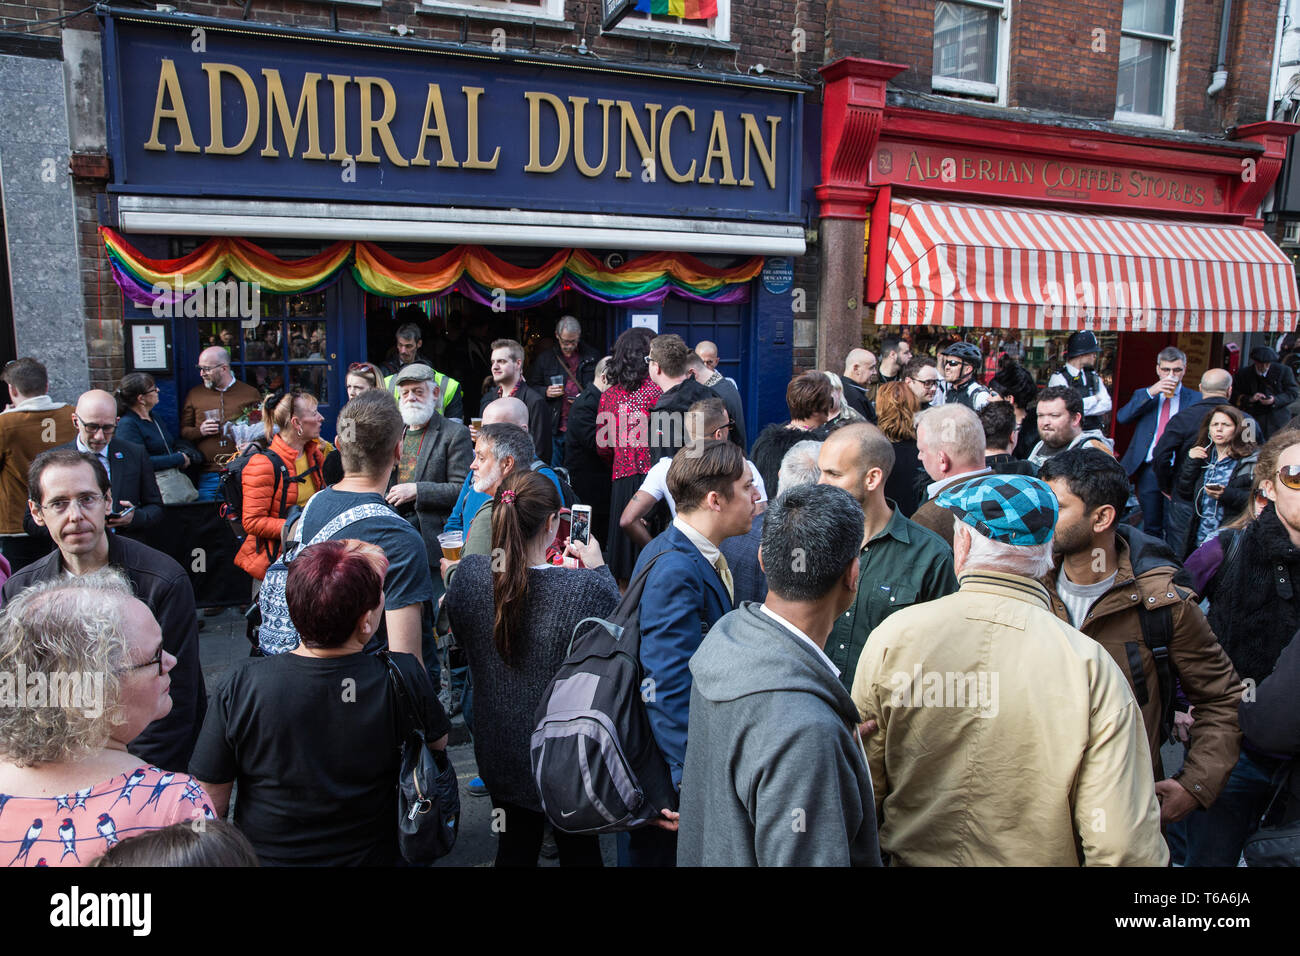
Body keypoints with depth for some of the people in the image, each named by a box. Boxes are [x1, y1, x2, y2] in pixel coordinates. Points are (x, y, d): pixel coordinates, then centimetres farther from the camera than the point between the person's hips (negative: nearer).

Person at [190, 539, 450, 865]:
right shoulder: (404, 678, -25)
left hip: (265, 855, 1)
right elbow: (438, 743, -4)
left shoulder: (239, 685, -25)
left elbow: (210, 803, -15)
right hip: (370, 856, -1)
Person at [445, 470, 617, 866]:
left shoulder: (469, 574, -17)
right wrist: (599, 570, -5)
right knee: (579, 851, 22)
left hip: (499, 754, 4)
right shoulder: (587, 588, -31)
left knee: (514, 849, 26)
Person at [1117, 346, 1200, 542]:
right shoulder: (1143, 396, 12)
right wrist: (1150, 392, -13)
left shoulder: (1195, 399, 8)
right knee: (1151, 528, 9)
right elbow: (1121, 417, -7)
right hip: (1149, 469, 2)